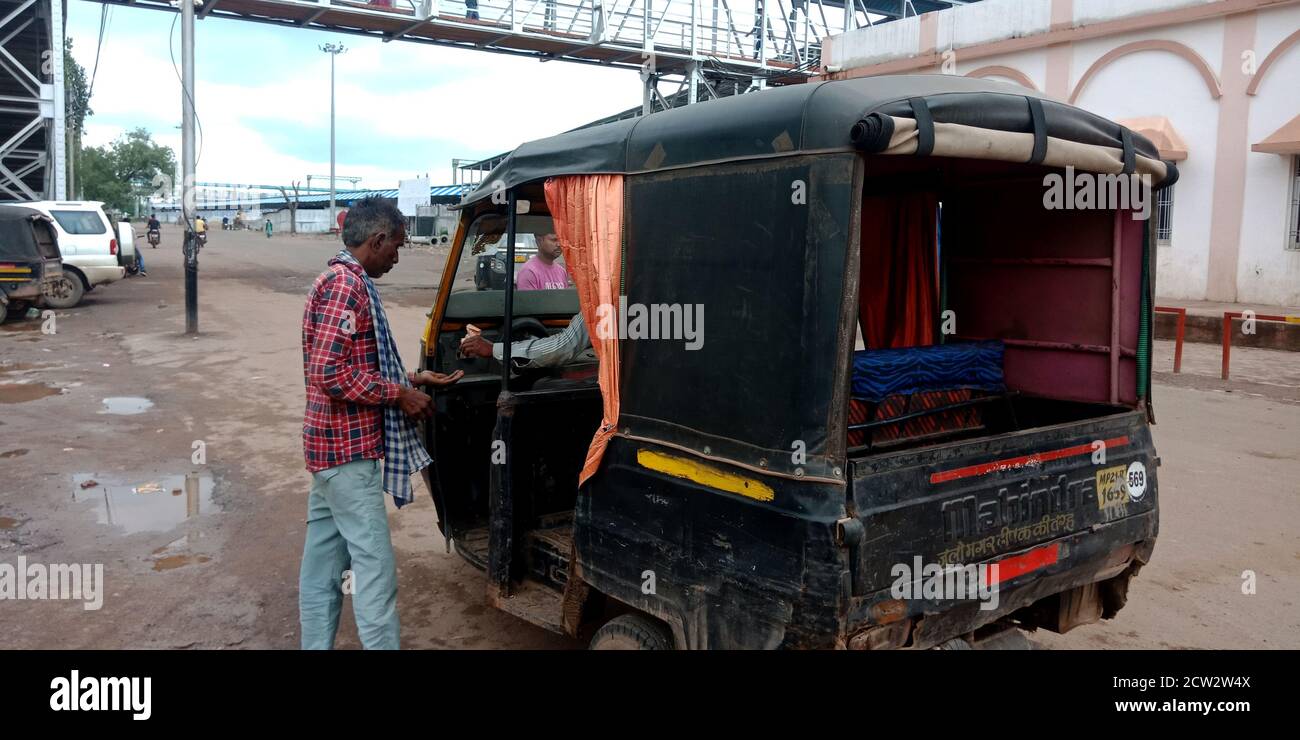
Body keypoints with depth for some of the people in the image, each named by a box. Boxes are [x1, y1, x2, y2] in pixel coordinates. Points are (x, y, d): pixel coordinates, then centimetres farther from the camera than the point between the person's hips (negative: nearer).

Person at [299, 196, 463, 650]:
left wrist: (408, 380, 15)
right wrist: (399, 394, -17)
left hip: (334, 444, 10)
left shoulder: (342, 280, 16)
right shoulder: (347, 283, -17)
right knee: (375, 566, -6)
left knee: (323, 561, 14)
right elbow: (329, 373, -24)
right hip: (349, 448, -10)